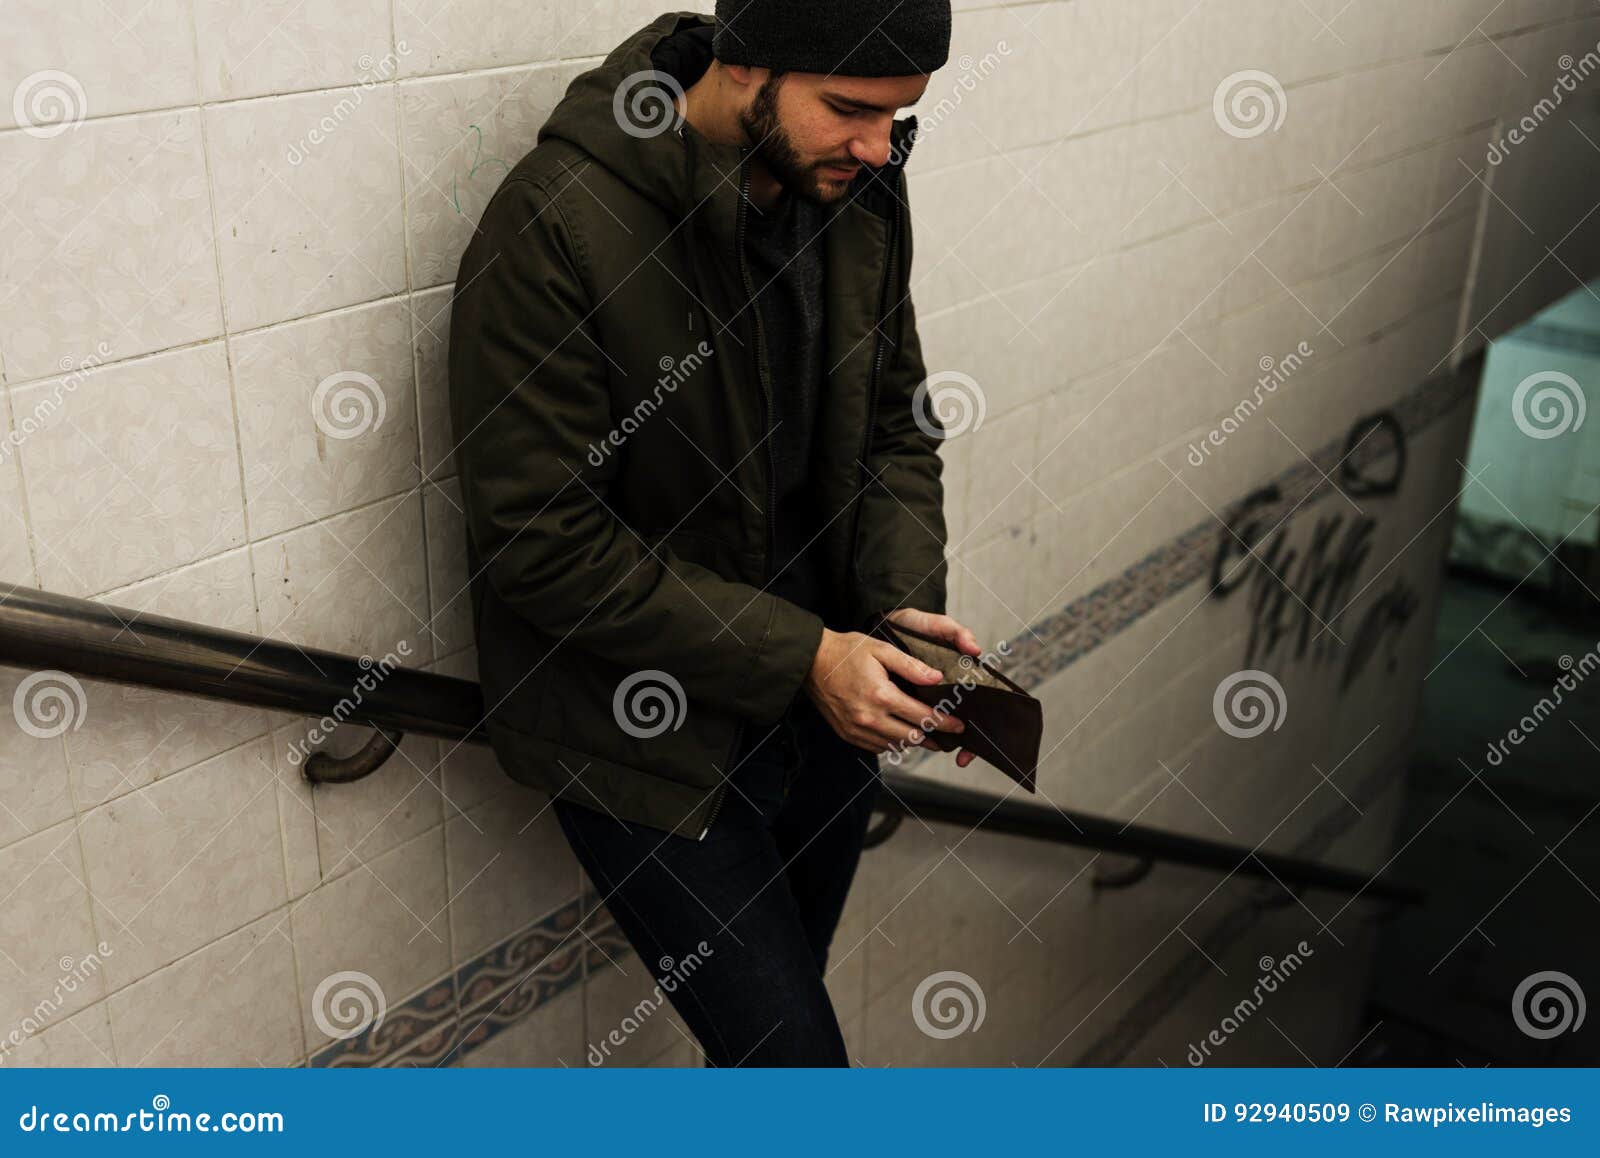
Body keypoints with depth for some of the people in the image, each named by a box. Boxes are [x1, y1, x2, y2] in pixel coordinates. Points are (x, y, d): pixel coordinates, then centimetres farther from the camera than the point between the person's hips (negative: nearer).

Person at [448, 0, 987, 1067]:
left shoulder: (858, 185, -4)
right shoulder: (555, 228, -24)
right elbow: (541, 547, -22)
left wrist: (906, 605, -11)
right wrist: (801, 657, -22)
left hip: (821, 689, 6)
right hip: (641, 725, -6)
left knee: (776, 1016, 22)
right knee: (794, 1060, -4)